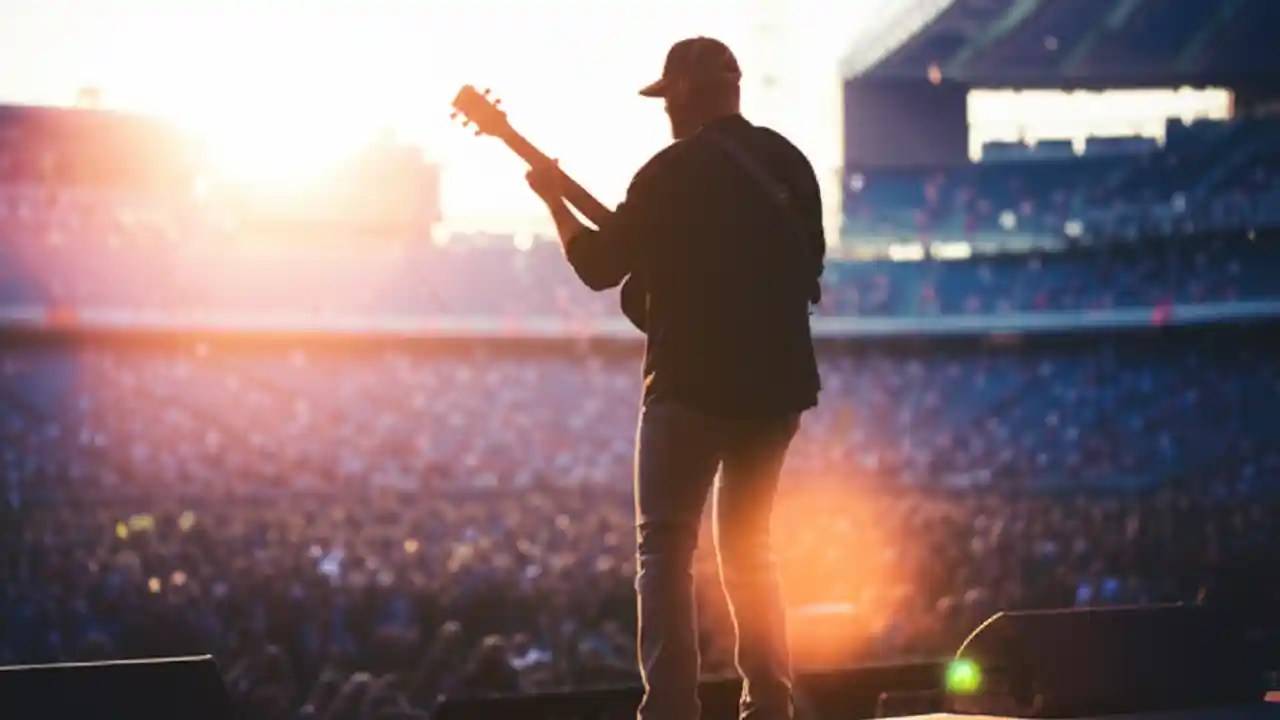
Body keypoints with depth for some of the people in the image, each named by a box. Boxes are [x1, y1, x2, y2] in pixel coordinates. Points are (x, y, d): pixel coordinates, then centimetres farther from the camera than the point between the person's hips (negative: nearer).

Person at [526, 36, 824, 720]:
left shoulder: (674, 170, -9)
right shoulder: (789, 163, 10)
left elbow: (600, 267, -4)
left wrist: (554, 200, 10)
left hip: (694, 381, -6)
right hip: (776, 381, 6)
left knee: (665, 547, -1)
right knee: (747, 546, 16)